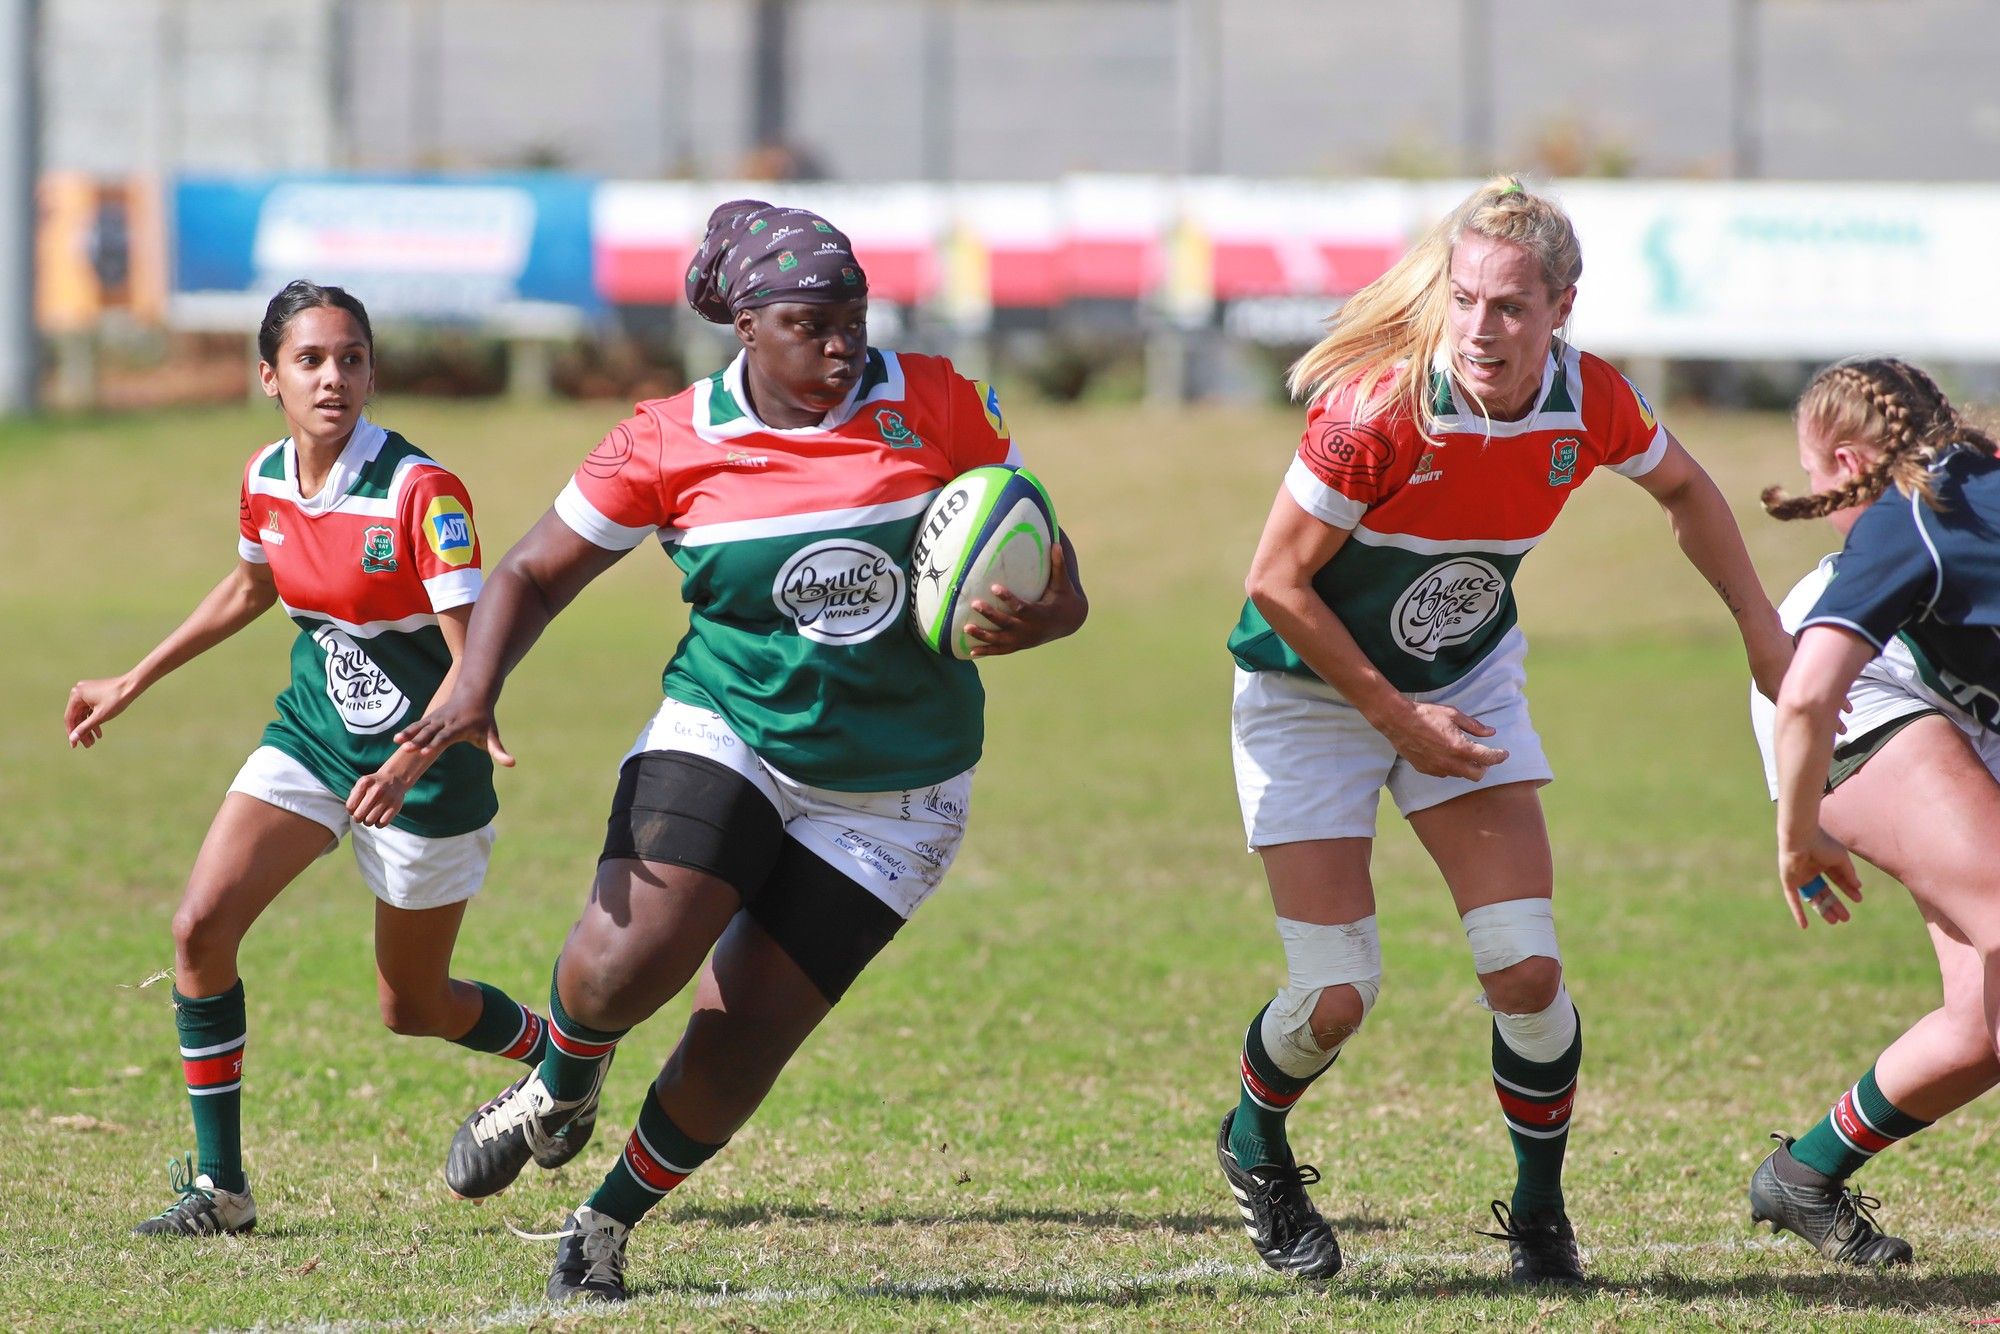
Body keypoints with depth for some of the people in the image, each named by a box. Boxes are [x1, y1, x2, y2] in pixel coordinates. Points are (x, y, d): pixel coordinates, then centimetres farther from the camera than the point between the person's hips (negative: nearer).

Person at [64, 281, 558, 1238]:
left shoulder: (419, 490, -23)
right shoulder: (266, 481, -3)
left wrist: (408, 765, -41)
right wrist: (134, 683, 21)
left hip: (423, 763, -5)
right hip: (310, 731, 6)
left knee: (412, 1007, 8)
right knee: (200, 925, -13)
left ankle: (563, 1056, 41)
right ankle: (219, 1185, -4)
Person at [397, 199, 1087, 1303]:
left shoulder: (936, 404, -5)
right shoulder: (672, 440, -6)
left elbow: (1040, 558, 4)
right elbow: (535, 572, 3)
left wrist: (1037, 616, -20)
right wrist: (477, 686, -16)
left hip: (892, 790, 1)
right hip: (725, 739, -1)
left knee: (743, 1037, -7)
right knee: (631, 958, -25)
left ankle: (611, 1217, 19)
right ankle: (558, 1088, 11)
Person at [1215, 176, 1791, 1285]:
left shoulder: (1590, 403, -16)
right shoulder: (1376, 411, -30)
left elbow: (1683, 489, 9)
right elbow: (1276, 583, -21)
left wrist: (1760, 629, 9)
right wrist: (1396, 715, -18)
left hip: (1465, 682, 4)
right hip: (1312, 689, -4)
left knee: (1526, 969, -9)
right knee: (1336, 995, -8)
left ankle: (1539, 1214, 13)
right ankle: (1253, 1145, 25)